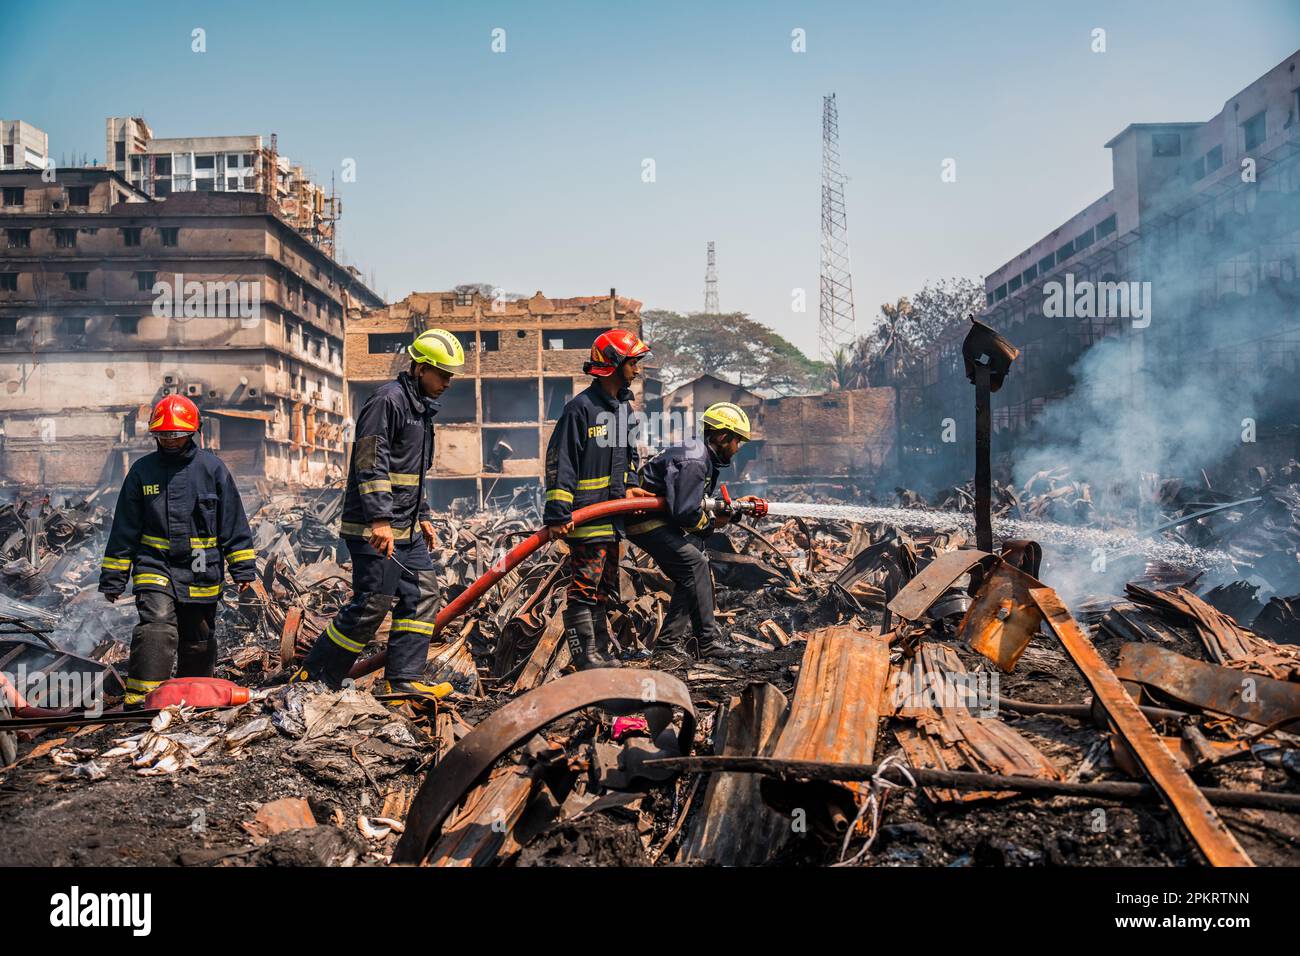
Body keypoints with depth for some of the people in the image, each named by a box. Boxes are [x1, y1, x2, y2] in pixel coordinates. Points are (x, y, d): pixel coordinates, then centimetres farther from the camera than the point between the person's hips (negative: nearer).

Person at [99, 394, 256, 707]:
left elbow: (234, 523, 2)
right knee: (156, 627, -22)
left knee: (198, 640, 12)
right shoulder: (142, 470, 3)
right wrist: (113, 578, 6)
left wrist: (244, 569, -1)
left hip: (201, 572, 1)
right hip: (154, 566, -1)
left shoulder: (212, 468, 0)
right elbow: (124, 529, 7)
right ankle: (138, 701, -22)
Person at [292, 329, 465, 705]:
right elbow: (370, 464, -20)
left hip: (405, 528, 10)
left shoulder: (421, 409, 19)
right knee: (373, 603, -7)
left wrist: (423, 516, 24)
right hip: (373, 527, -10)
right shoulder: (387, 400, -13)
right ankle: (314, 676, 7)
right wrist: (379, 519, -26)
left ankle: (403, 680, 7)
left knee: (423, 593, 4)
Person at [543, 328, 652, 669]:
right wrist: (557, 514, -19)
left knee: (606, 588, 14)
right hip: (585, 513, -9)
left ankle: (600, 654, 23)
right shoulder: (581, 407, -14)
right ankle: (585, 655, -1)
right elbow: (559, 462, -16)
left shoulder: (625, 406, 14)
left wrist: (630, 485, 11)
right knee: (585, 586, -7)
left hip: (613, 512, 9)